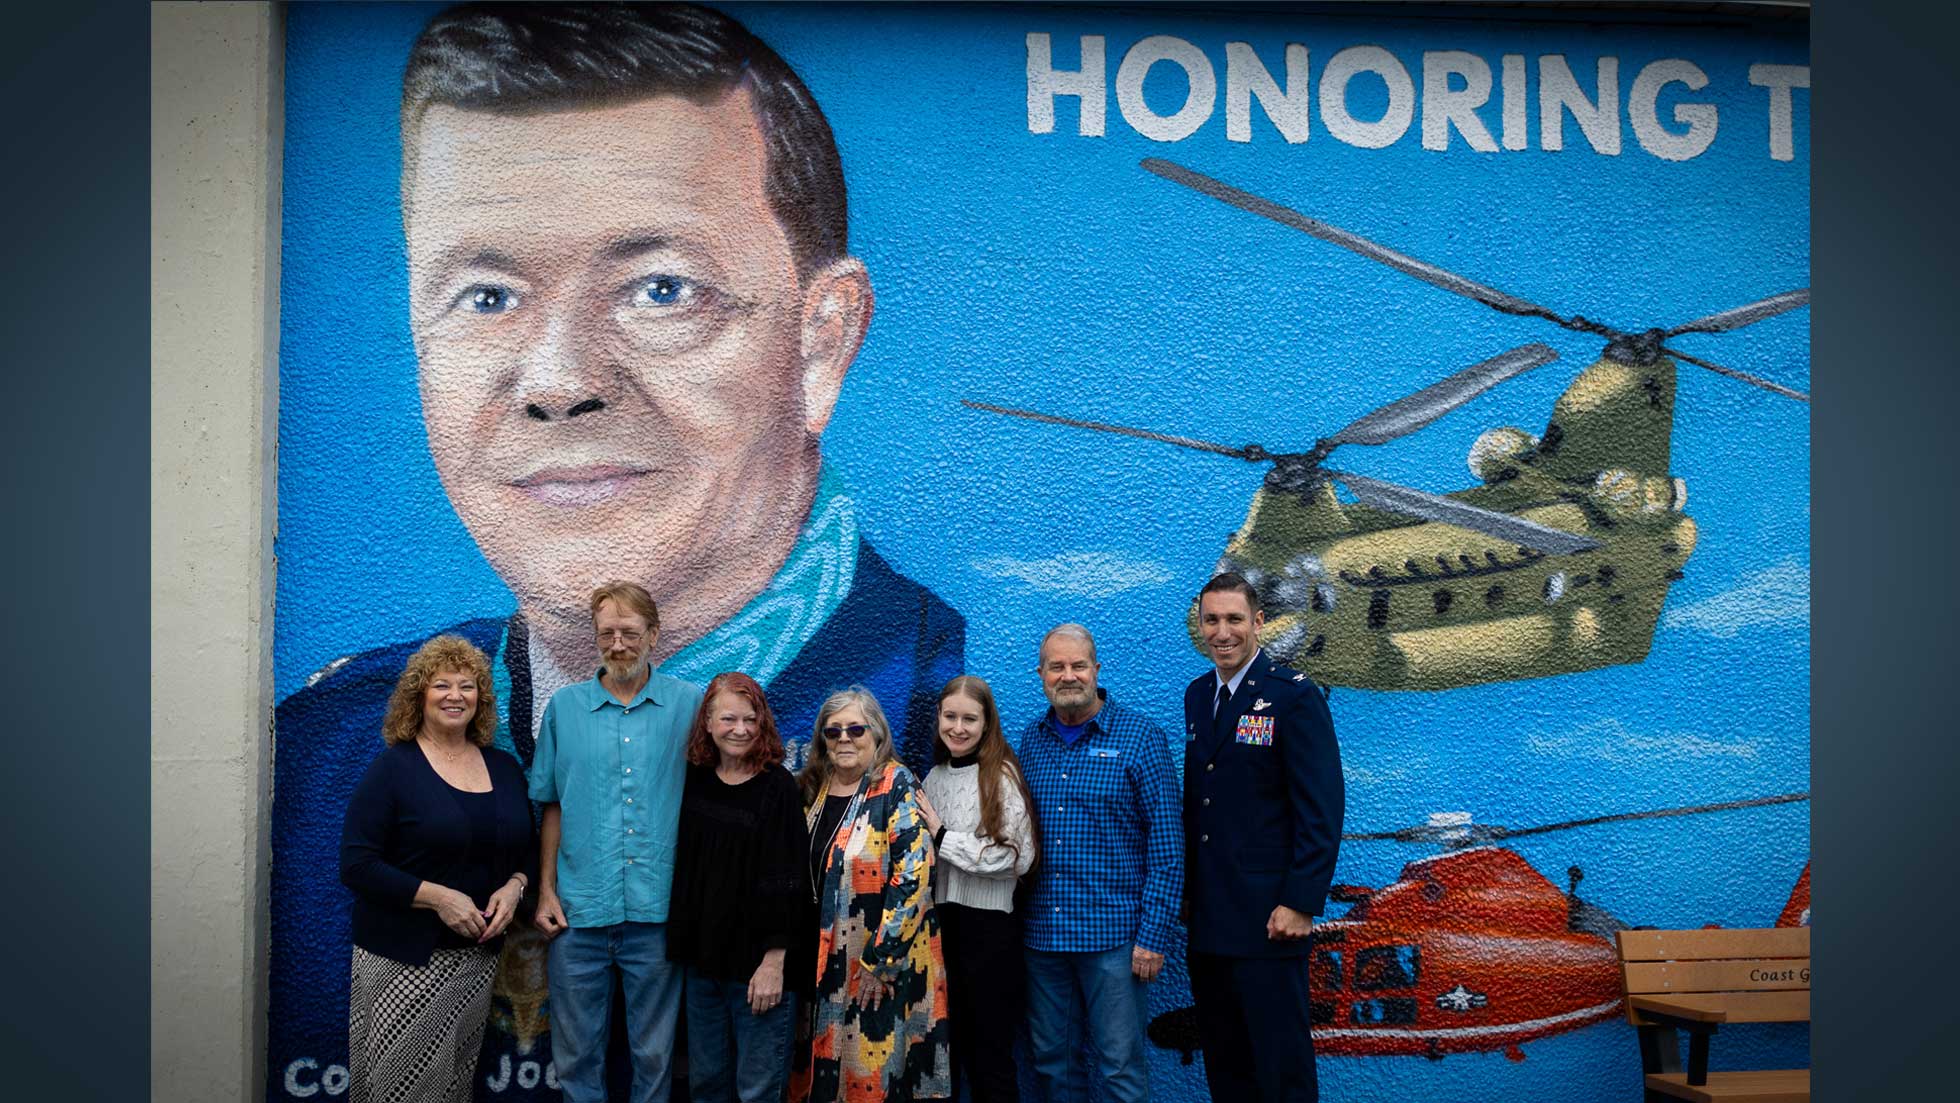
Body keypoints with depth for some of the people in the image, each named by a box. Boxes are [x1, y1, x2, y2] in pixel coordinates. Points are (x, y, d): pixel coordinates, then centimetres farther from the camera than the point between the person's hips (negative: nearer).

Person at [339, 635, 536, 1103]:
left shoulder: (505, 769, 7)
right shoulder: (392, 767, -7)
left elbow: (527, 850, 15)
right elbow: (356, 865, -12)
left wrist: (514, 887, -7)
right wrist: (436, 897, -20)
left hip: (477, 955, 5)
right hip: (401, 958, -4)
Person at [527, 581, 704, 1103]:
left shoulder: (690, 704, -1)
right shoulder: (564, 706, 4)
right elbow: (552, 805, 8)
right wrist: (546, 890, 2)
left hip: (658, 913, -1)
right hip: (578, 912, 1)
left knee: (654, 1050, 11)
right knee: (576, 1050, 11)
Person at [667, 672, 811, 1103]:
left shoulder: (777, 787, -9)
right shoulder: (695, 781, 5)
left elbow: (785, 881, -12)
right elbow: (685, 870, 13)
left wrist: (774, 962, -15)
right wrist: (684, 946, 7)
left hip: (760, 961, -5)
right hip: (704, 957, 5)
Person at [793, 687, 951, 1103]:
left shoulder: (897, 785, -11)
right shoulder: (814, 787, 8)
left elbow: (913, 876, -18)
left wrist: (880, 959, -19)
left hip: (885, 961, -6)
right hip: (824, 957, 6)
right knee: (821, 1066, 14)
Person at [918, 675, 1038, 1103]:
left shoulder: (1002, 775, -10)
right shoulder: (935, 778, 9)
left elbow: (1016, 857, -18)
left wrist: (942, 836, -15)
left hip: (988, 925, -6)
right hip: (940, 921, 6)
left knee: (990, 1053, 5)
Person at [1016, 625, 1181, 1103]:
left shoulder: (1140, 736, -6)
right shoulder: (1032, 740, 7)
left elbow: (1166, 845, -8)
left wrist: (1154, 934, -12)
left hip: (1111, 933, -4)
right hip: (1042, 933, 4)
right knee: (1052, 1061, 14)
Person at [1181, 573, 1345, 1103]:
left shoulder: (1295, 696, -9)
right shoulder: (1197, 694, 11)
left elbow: (1322, 809, -13)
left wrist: (1301, 904, -17)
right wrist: (1186, 889, 14)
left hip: (1266, 915, -6)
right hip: (1207, 916, 7)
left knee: (1280, 1060, 2)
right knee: (1222, 1059, 15)